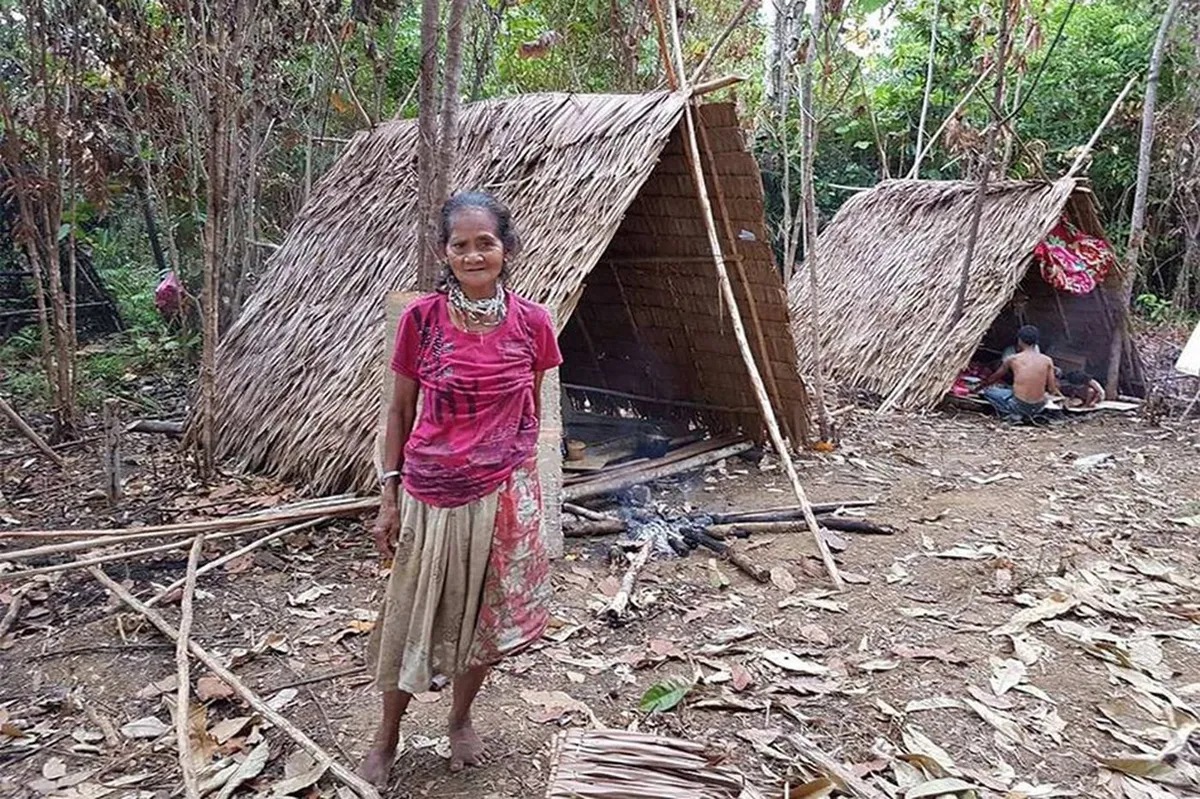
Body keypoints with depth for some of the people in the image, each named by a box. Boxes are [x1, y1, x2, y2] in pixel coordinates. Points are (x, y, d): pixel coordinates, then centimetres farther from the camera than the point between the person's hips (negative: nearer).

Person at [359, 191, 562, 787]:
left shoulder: (531, 323, -6)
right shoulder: (420, 319, -9)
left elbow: (530, 413, 6)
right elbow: (400, 412, 0)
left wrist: (521, 481, 11)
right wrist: (389, 496, 0)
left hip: (502, 492, 1)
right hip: (430, 493, -1)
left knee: (482, 615, 15)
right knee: (412, 616, 11)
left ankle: (461, 719, 41)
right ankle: (386, 738, 34)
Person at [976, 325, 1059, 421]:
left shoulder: (1013, 360, -2)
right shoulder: (1047, 360, 1)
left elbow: (993, 379, 13)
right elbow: (1052, 390, 4)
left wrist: (977, 389, 32)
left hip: (1019, 406, -5)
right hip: (1039, 407, 5)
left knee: (987, 390, 15)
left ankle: (1012, 415, 2)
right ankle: (1030, 415, 16)